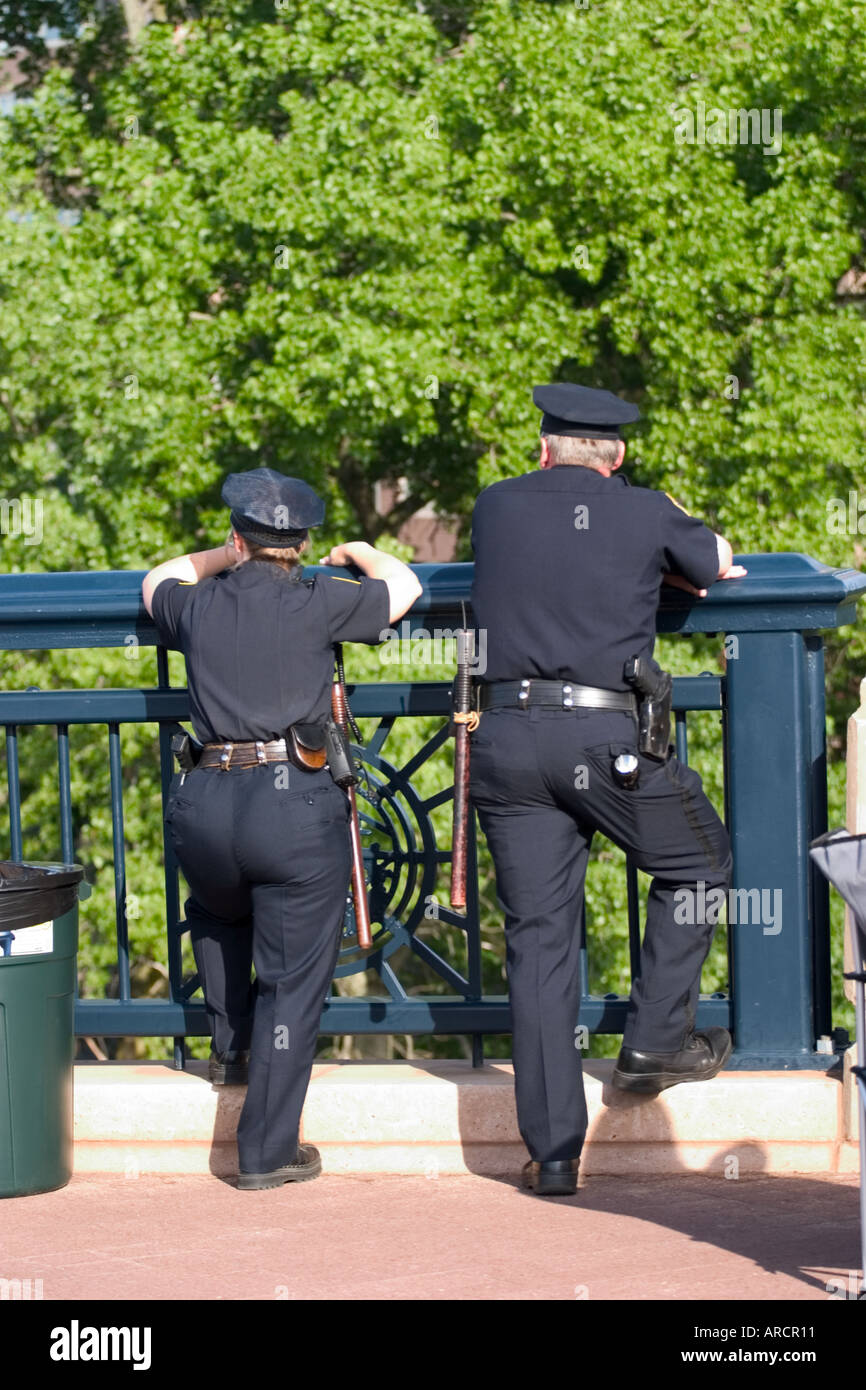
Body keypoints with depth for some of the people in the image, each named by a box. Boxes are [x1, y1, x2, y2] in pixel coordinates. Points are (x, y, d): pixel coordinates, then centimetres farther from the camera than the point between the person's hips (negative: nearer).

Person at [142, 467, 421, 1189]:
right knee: (293, 981, 3)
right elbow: (402, 587, 18)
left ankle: (230, 1047, 38)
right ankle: (268, 1151, 3)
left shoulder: (199, 607, 11)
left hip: (205, 805, 4)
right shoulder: (318, 603, 0)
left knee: (219, 915, 37)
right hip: (297, 803, -4)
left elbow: (159, 580, 36)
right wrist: (359, 552, 37)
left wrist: (228, 558, 48)